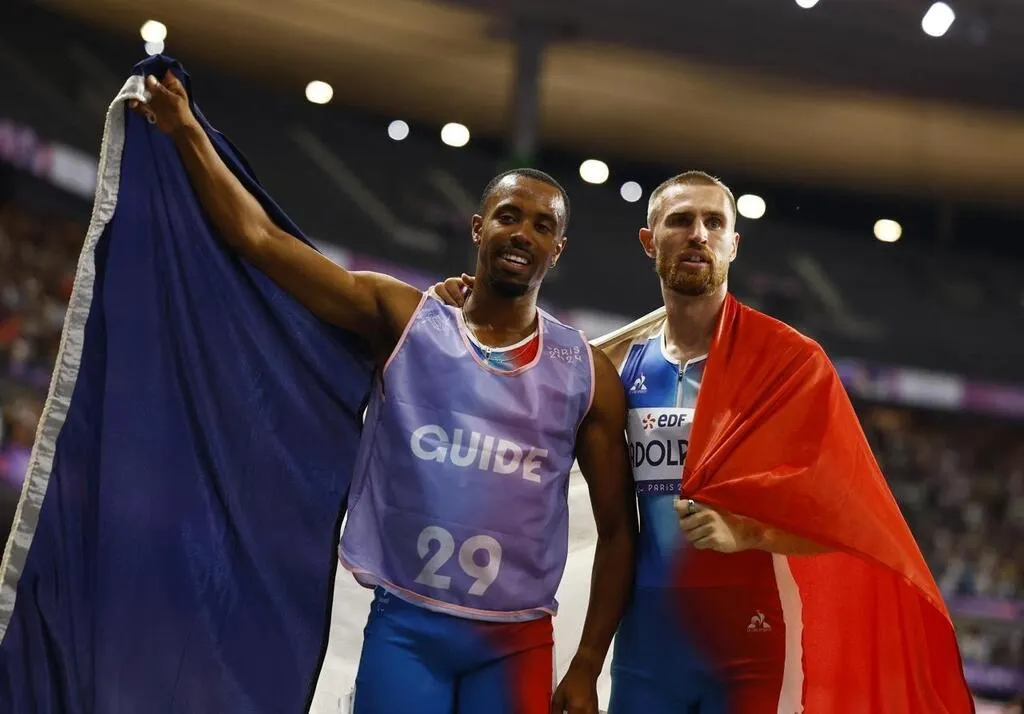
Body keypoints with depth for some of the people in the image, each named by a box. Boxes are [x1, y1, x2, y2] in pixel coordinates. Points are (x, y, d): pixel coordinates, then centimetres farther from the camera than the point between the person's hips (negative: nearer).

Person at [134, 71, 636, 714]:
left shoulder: (587, 373, 2)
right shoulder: (403, 320, 0)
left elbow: (618, 529, 6)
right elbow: (262, 239, -5)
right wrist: (189, 134, -11)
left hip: (516, 643, 1)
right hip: (404, 626, -1)